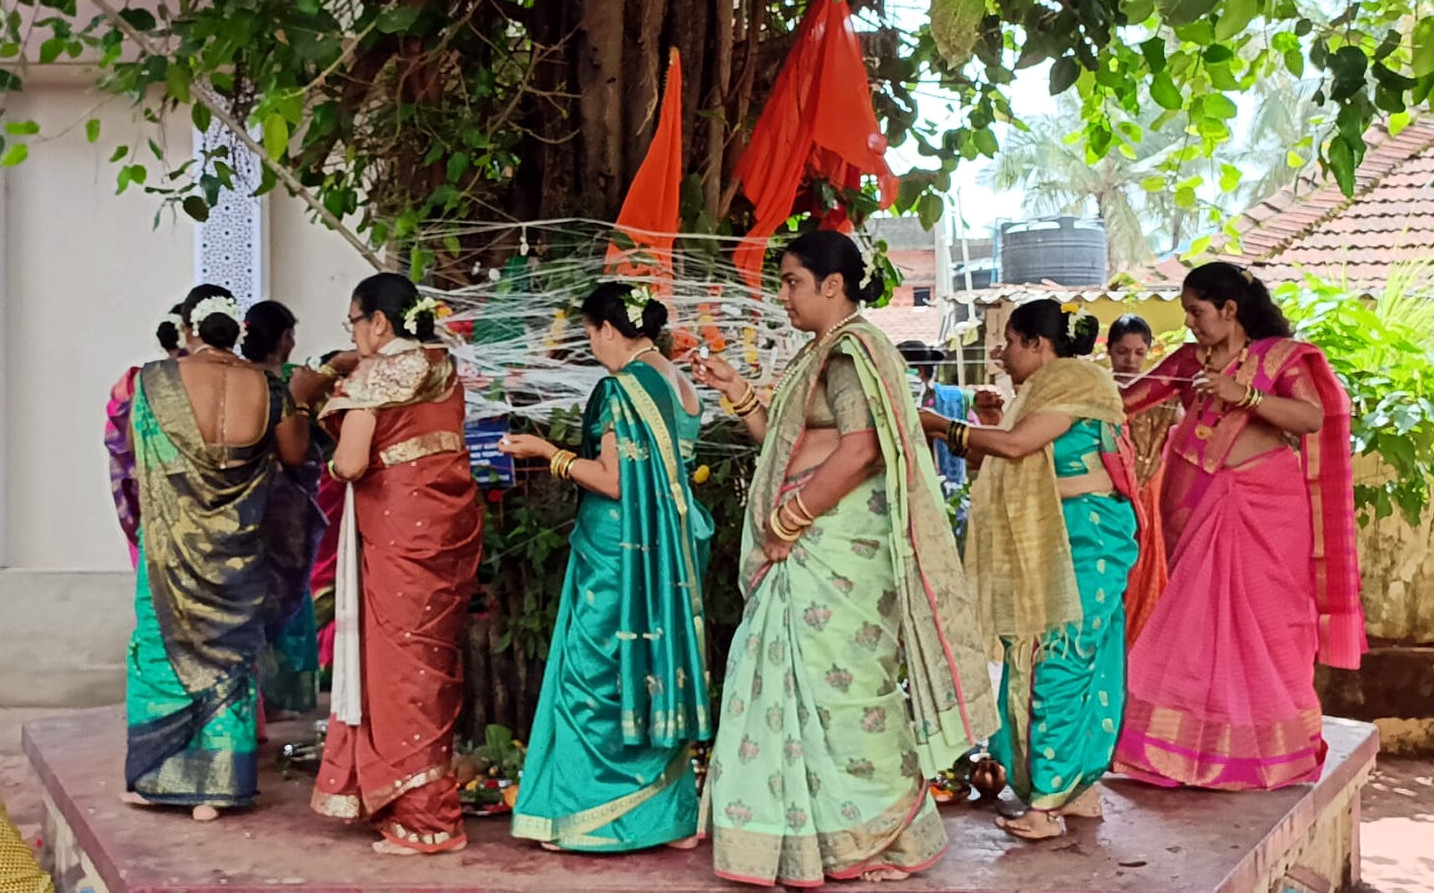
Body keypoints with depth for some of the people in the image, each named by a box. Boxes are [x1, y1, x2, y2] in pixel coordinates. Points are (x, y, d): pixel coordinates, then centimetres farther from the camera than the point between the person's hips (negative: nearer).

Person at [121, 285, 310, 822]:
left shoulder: (155, 381, -10)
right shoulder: (265, 388, -8)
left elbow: (141, 448, 4)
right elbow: (295, 454, 5)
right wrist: (299, 401, 19)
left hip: (172, 541, -1)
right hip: (238, 550, 1)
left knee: (163, 647, 14)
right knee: (229, 658, 9)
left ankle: (150, 776, 21)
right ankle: (214, 788, 13)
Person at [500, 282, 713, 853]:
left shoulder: (623, 386, -15)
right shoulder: (680, 384, 10)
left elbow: (614, 482, -19)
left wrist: (548, 453, -9)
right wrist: (564, 454, 23)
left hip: (619, 553, -8)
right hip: (668, 550, 9)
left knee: (596, 673, 2)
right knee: (654, 672, 14)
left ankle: (590, 815, 9)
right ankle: (673, 816, 19)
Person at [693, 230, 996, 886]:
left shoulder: (851, 350, -12)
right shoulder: (823, 354, 19)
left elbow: (859, 451, -23)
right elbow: (789, 446, 19)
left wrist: (786, 520, -18)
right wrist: (736, 392, 14)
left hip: (839, 554, -10)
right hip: (808, 555, 10)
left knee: (840, 685, -2)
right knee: (796, 684, 12)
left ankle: (883, 837, 11)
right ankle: (809, 834, 21)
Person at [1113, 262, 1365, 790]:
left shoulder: (1280, 355, 0)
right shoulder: (1188, 361, 11)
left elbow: (1313, 417, -13)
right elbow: (1127, 403, 7)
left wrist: (1243, 394, -21)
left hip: (1264, 508, -4)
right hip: (1197, 508, 4)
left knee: (1264, 620, -1)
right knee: (1194, 621, 2)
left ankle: (1271, 746, 10)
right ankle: (1199, 744, 10)